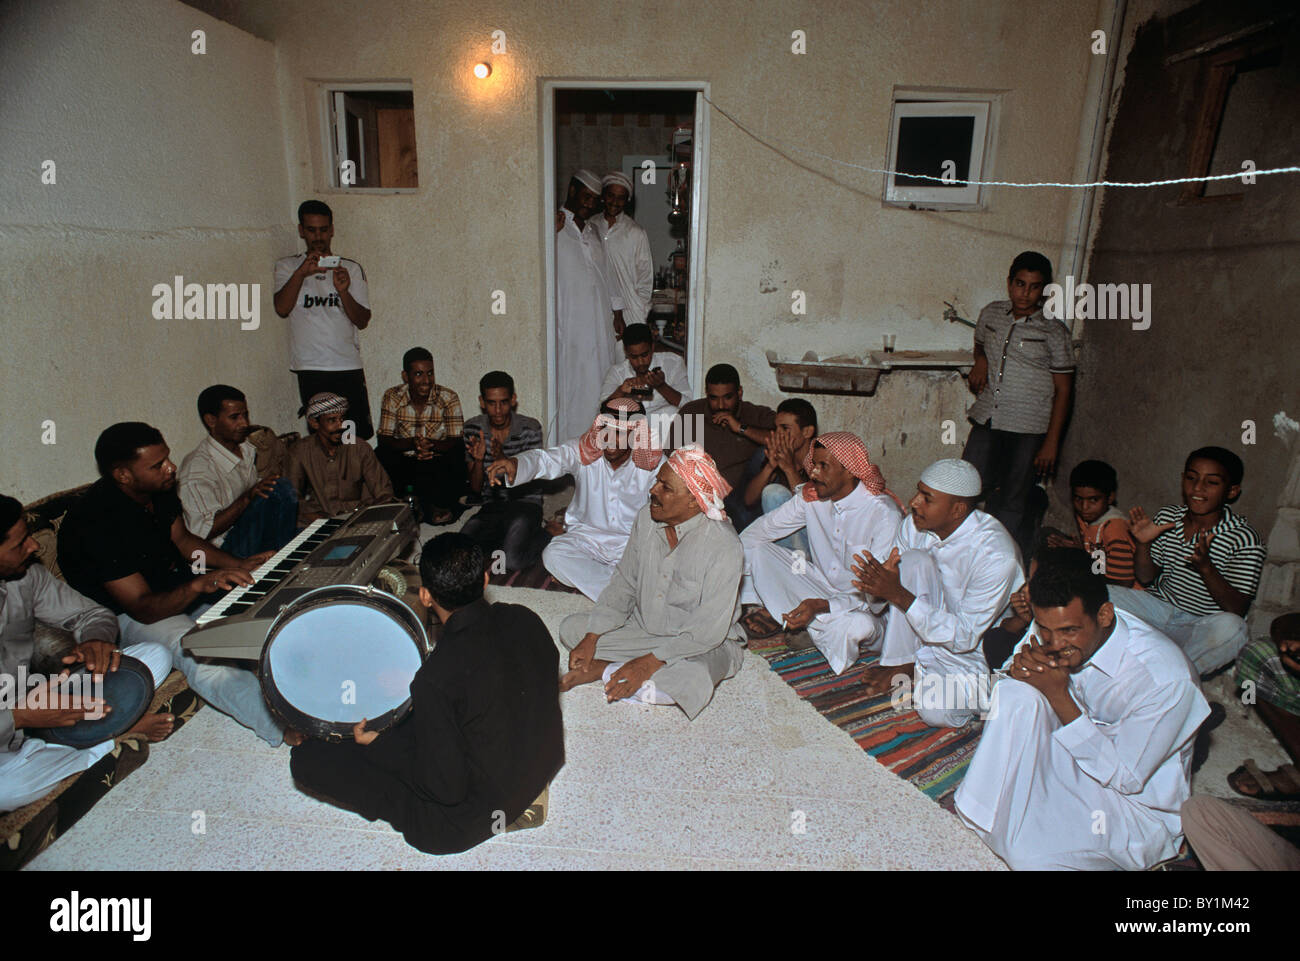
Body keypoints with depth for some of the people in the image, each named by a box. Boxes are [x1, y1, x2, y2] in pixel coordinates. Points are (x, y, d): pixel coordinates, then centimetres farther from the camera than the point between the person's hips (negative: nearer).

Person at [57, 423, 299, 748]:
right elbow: (142, 607, -29)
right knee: (196, 651, -34)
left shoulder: (159, 488, -7)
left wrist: (238, 564, -6)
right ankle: (286, 728, -42)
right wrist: (198, 584, -45)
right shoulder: (95, 523, -29)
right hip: (126, 612, -9)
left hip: (175, 581, 9)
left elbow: (182, 538, 8)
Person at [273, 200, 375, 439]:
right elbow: (282, 308, -6)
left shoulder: (351, 269, 13)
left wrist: (344, 292, -14)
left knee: (361, 437, -5)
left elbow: (363, 321, 5)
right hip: (310, 368, -1)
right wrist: (301, 273, -20)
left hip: (348, 366, 1)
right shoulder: (287, 267, 12)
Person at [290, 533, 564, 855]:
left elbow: (445, 789, -23)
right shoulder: (526, 619, -12)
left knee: (307, 758, -5)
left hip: (472, 821, -6)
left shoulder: (437, 677, -31)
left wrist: (379, 743, -7)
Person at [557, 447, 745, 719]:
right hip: (643, 627, 5)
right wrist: (591, 638, -9)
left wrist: (651, 661, -29)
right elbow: (623, 584, 1)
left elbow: (709, 629, -25)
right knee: (571, 628, -2)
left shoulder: (725, 546, -26)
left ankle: (606, 670, -18)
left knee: (694, 681, -38)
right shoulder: (646, 519, -7)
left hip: (703, 645, -5)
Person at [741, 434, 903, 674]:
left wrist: (821, 606, -39)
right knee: (758, 550, -9)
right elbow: (765, 528, 3)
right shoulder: (811, 496, -7)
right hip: (821, 585, 4)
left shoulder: (885, 514, -24)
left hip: (858, 604, -4)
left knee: (858, 625, -40)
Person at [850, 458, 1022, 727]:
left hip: (979, 646, -5)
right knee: (914, 559, -23)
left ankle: (915, 672, 5)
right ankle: (900, 664, -10)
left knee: (936, 711, -31)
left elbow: (965, 636, -28)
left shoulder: (996, 554, -30)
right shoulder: (915, 525, -12)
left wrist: (899, 595, -35)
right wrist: (882, 582, -27)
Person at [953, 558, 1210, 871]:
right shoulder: (1055, 626, -14)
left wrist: (1058, 695, -31)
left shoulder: (1166, 677, -29)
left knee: (1032, 853, -32)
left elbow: (1125, 778, -22)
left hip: (1137, 800, -5)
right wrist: (1022, 668, -28)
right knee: (1017, 693, -24)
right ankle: (975, 815, -11)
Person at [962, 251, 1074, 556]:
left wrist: (1051, 442, -6)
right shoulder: (991, 314, 6)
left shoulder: (1053, 331, -5)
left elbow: (1063, 390, -2)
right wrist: (980, 361, 5)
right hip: (986, 420, 4)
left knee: (1010, 507, 0)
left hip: (1029, 429, -4)